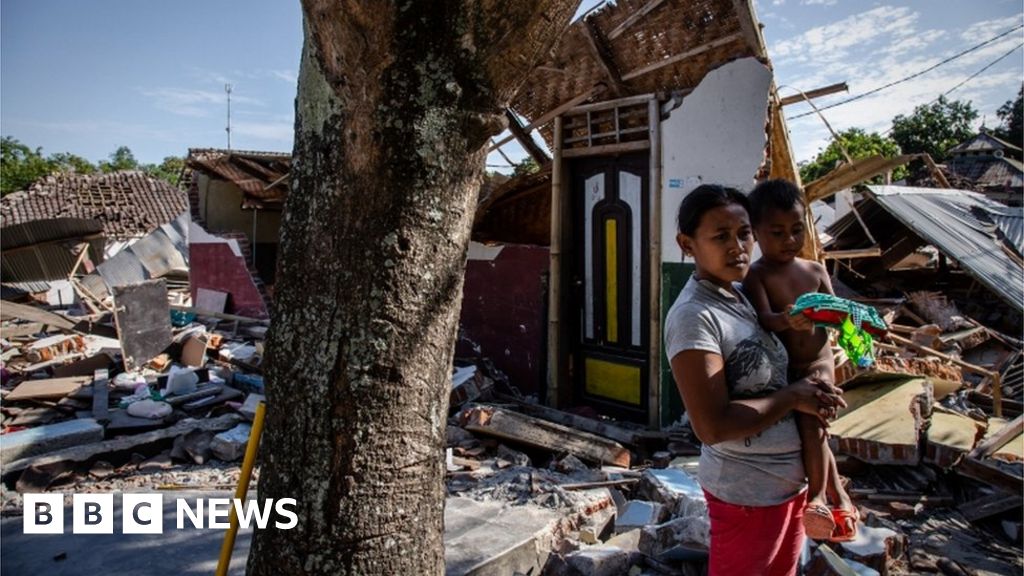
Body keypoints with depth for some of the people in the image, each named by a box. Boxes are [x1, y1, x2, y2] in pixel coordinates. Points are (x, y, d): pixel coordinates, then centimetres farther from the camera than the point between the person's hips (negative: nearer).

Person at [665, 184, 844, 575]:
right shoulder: (694, 316, -26)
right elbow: (712, 425, -30)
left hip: (788, 480, 9)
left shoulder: (741, 293, 3)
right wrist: (792, 397, -19)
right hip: (748, 491, -8)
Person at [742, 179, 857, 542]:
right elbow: (763, 318, -22)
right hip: (782, 371, -1)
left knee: (810, 416, -22)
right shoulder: (756, 276, -8)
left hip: (818, 367, 1)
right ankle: (839, 497, 33)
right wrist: (787, 320, -43)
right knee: (814, 430, 13)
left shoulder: (815, 271, 4)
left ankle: (818, 496, -5)